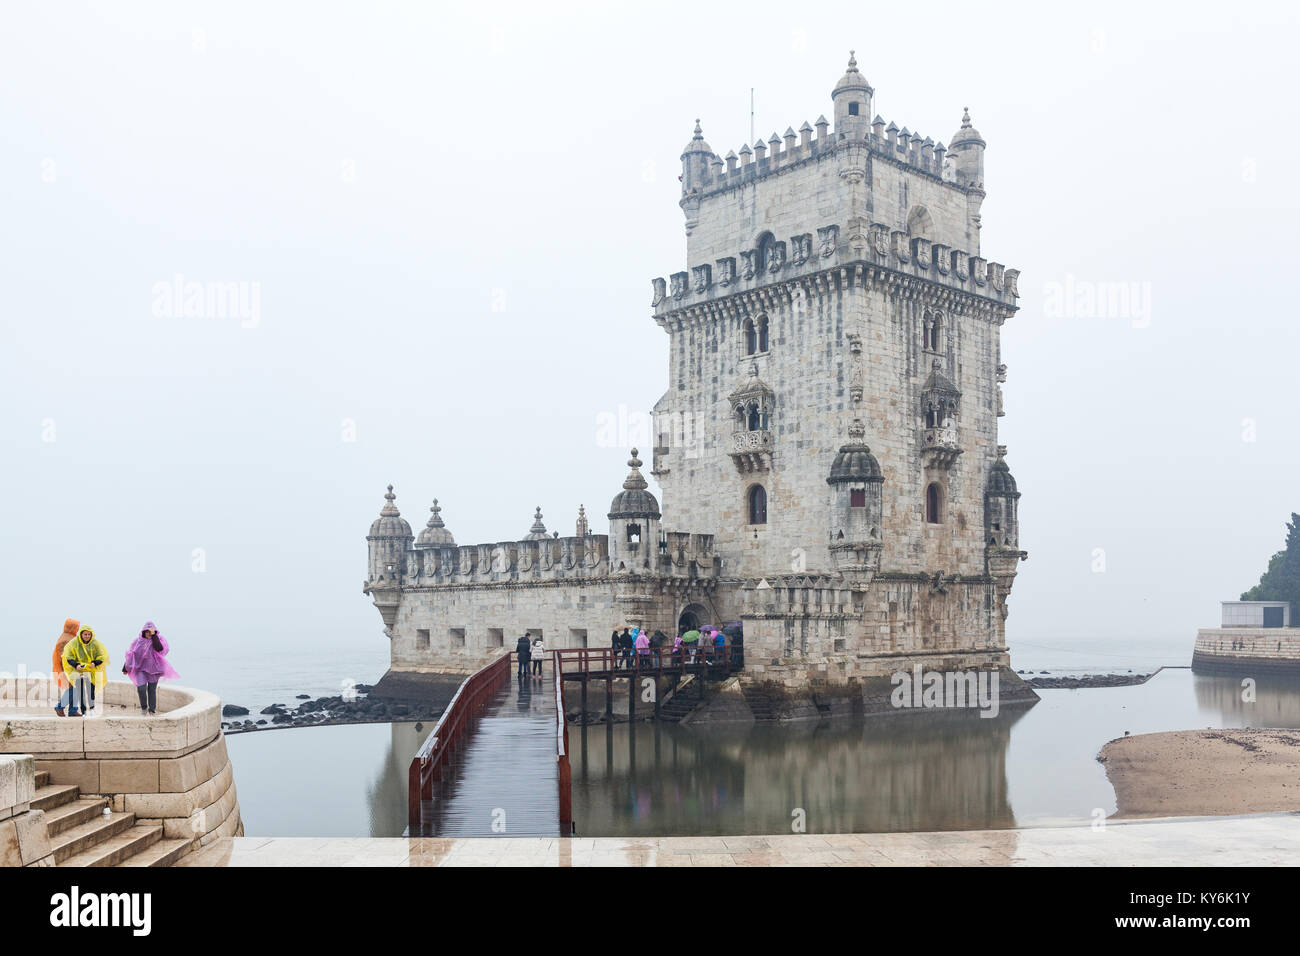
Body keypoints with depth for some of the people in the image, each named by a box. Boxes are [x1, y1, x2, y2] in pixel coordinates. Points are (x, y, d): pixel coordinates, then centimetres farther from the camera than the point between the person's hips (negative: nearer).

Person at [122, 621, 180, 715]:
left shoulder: (159, 639, -3)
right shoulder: (138, 641, 2)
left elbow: (159, 648, -24)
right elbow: (130, 654, 10)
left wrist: (153, 636, -24)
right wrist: (125, 668, 13)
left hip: (153, 668, 0)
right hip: (141, 668, 1)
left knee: (152, 690, 5)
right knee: (141, 688, -15)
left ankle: (152, 711, 17)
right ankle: (144, 707, 8)